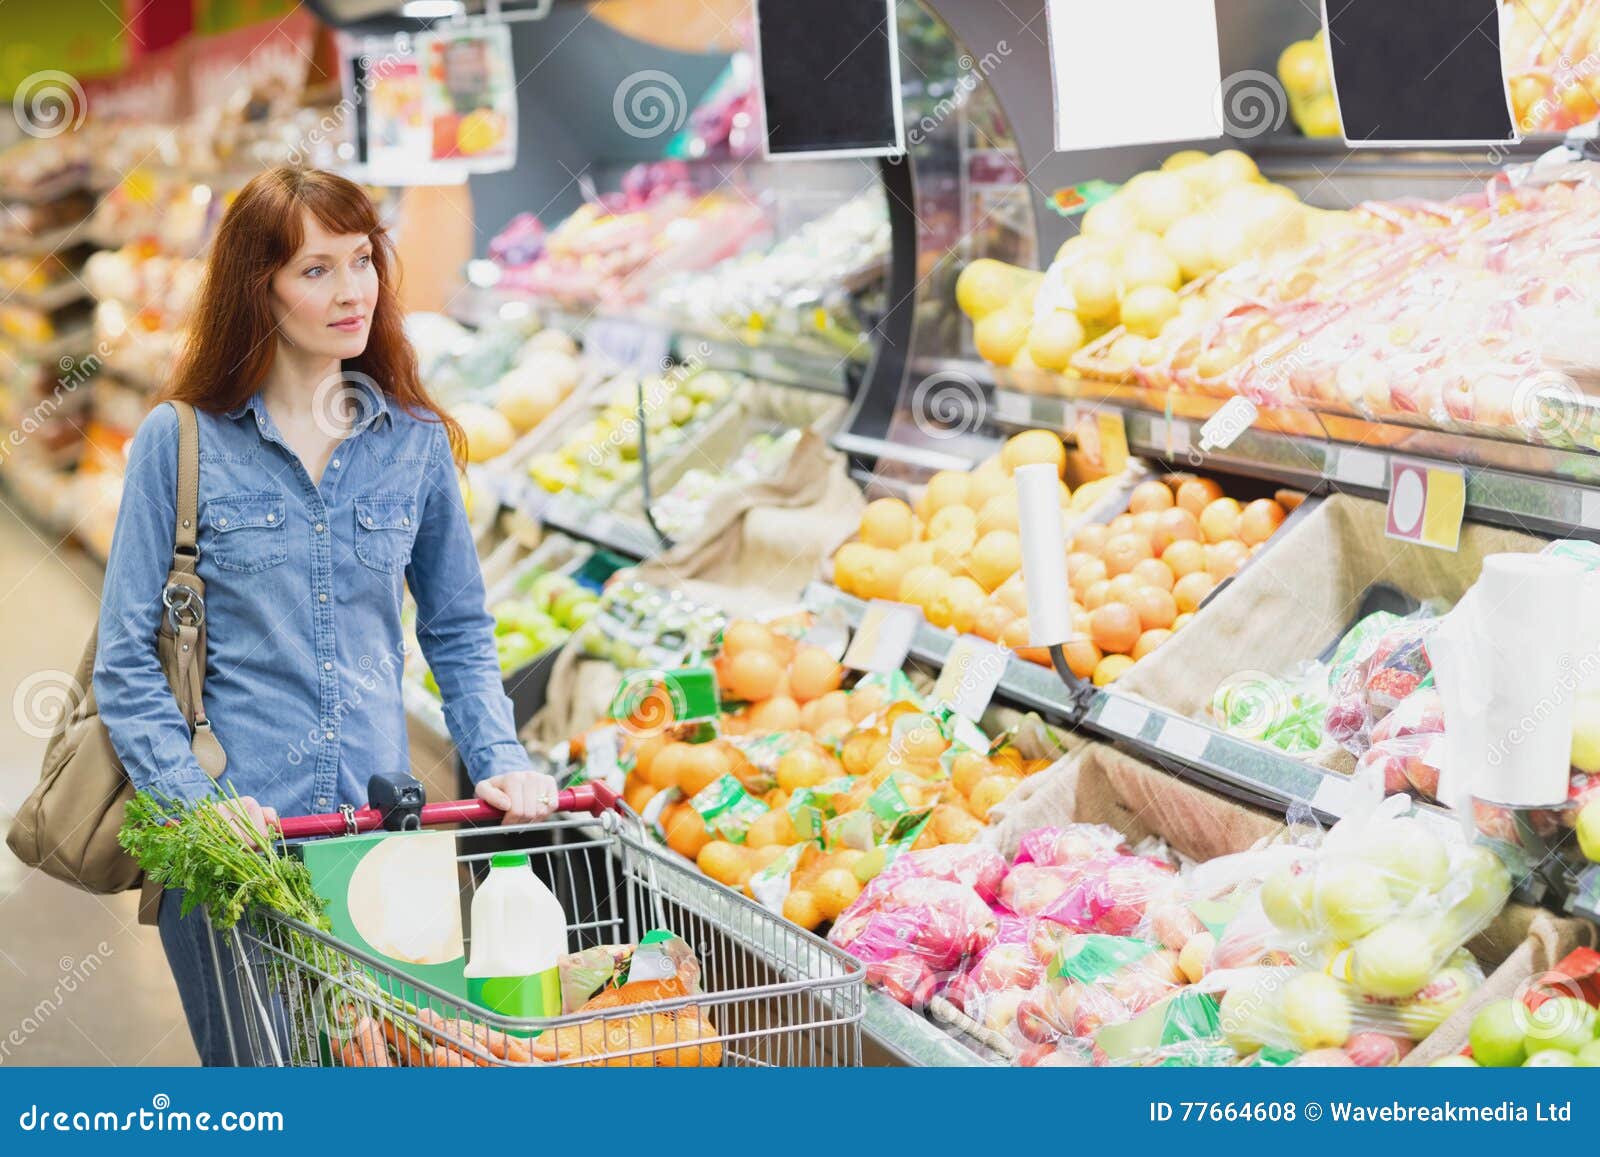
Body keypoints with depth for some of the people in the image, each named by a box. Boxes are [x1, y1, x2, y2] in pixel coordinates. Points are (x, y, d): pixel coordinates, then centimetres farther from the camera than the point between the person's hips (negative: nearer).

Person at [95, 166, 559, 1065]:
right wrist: (191, 799, -14)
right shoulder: (181, 442, -3)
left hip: (380, 823, 3)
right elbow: (127, 655, -3)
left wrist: (500, 761, -1)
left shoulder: (417, 442, 6)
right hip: (229, 841, -2)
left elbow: (459, 631, 13)